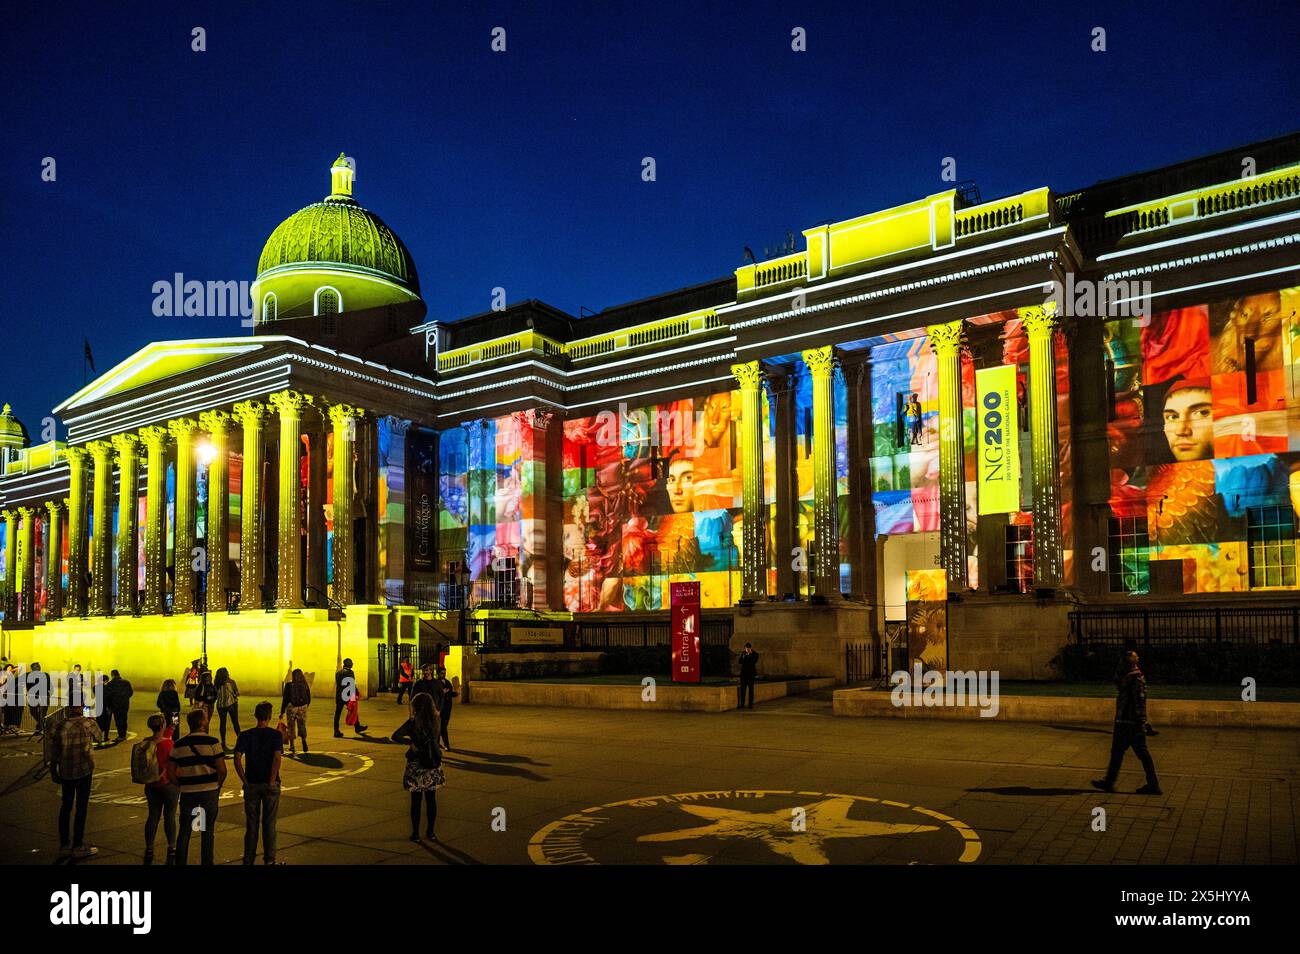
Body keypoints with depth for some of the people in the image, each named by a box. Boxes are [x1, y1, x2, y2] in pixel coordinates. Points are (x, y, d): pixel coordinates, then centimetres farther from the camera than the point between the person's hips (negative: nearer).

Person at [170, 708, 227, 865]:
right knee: (207, 830, 9)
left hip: (187, 792, 2)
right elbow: (222, 770, -10)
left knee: (184, 830, 14)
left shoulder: (178, 745, 1)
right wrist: (218, 786, 7)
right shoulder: (212, 743, -8)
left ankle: (180, 862, 20)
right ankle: (206, 862, 15)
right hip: (210, 790, -2)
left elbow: (172, 772, 3)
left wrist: (180, 787, 16)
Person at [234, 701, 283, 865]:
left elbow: (237, 759, -9)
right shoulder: (275, 735, -7)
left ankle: (248, 859, 17)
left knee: (251, 823, 11)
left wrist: (245, 781, -3)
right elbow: (277, 758, -18)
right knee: (269, 823, 8)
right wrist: (272, 781, -12)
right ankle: (269, 859, 13)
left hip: (251, 784, 2)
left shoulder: (245, 735, -1)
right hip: (270, 784, -1)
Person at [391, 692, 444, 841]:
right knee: (431, 799, 12)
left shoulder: (413, 722, -13)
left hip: (416, 764, -3)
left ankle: (415, 833, 11)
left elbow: (395, 736, -20)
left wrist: (410, 741, -9)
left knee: (416, 800, 6)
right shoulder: (435, 720, -4)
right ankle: (430, 831, 19)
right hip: (433, 764, 3)